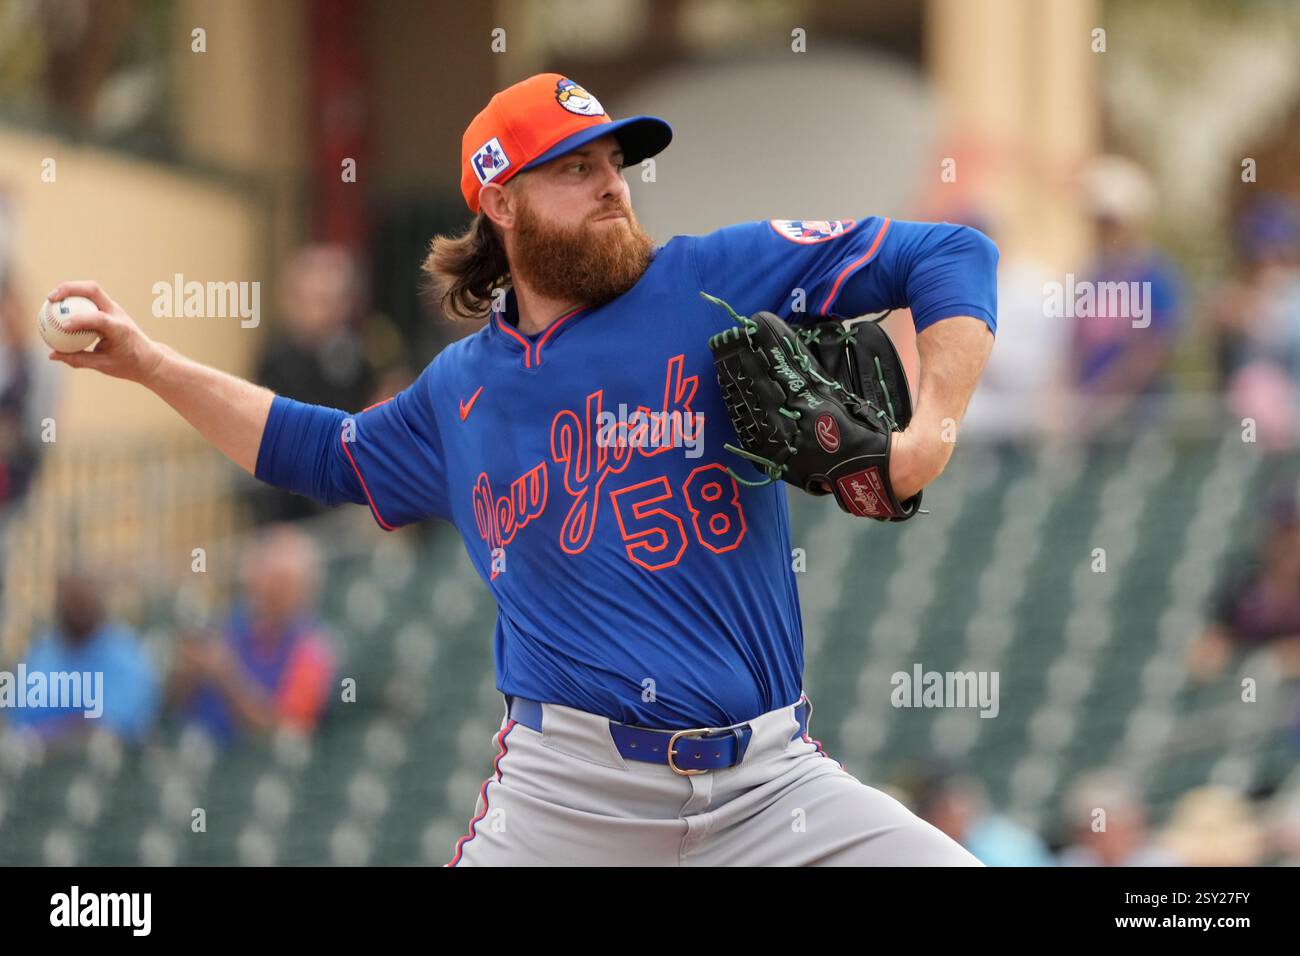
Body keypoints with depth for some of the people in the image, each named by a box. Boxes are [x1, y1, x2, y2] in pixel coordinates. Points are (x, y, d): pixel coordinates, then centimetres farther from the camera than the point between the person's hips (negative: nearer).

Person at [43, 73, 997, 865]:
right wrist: (149, 362, 31)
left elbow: (952, 257, 1)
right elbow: (327, 454, 34)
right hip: (566, 789, 2)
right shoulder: (461, 390, 15)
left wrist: (931, 431, -14)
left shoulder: (721, 278, 2)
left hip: (771, 785, -2)